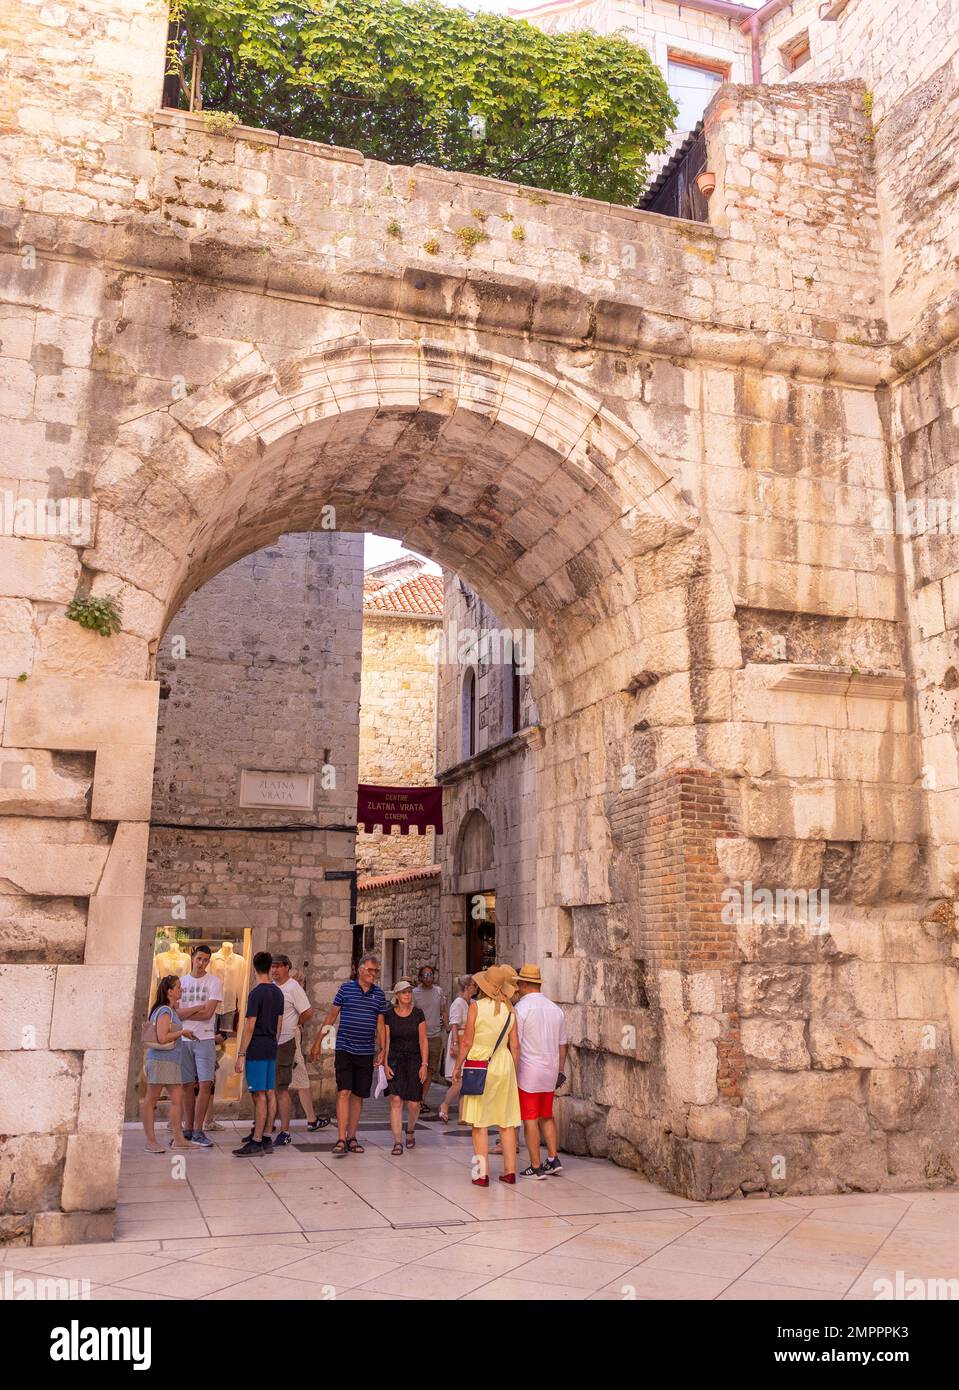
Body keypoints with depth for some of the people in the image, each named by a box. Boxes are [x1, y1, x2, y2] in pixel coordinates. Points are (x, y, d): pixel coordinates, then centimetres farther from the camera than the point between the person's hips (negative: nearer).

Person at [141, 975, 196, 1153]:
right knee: (151, 1100, 0)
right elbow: (162, 1037, -21)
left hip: (172, 1061, 10)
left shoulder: (171, 1011, 17)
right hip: (160, 1060, -10)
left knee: (177, 1098, 7)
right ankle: (151, 1141, 3)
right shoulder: (164, 1011, -13)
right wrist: (182, 1032, -11)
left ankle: (178, 1139, 11)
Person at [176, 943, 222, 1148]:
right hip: (183, 1039, 2)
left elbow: (208, 1013, -10)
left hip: (205, 1039, -2)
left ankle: (198, 1131, -2)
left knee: (205, 1084, -7)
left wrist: (185, 1013, -3)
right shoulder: (181, 981, 8)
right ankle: (188, 1128, 17)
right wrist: (197, 1008, -11)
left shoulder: (214, 982, 0)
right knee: (187, 1085, 7)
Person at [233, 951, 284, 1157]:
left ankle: (257, 1142, -6)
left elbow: (250, 1026, -15)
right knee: (270, 1093, 10)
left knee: (259, 1094, -8)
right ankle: (266, 1138, 15)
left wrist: (241, 1054, -11)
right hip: (271, 1048, 8)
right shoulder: (278, 992, 11)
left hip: (257, 1049, -8)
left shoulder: (256, 993, -13)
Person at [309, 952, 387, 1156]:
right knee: (343, 1092, -11)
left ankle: (351, 1138, 18)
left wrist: (382, 1050, 5)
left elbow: (380, 1025, 12)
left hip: (366, 1052, 3)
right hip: (344, 1049, -3)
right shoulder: (346, 988, -1)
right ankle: (340, 1139, -10)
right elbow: (331, 1016, 5)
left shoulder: (379, 994, 7)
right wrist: (318, 1042, 5)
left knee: (358, 1096, 8)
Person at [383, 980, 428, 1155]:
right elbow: (386, 1041, 3)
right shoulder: (389, 1015, 1)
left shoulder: (418, 1014, 2)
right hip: (395, 1061, 0)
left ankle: (410, 1131, 30)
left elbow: (423, 1041, 3)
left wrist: (424, 1065, -3)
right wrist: (385, 1064, -5)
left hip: (414, 1061, 1)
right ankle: (397, 1142, -5)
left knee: (413, 1103, 0)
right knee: (396, 1100, -12)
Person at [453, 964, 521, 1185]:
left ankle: (482, 1174, 4)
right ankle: (510, 1171, 16)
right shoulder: (509, 1010, 1)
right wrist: (515, 1071, 15)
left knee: (479, 1122, 4)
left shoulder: (476, 1006, -9)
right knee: (506, 1122, 11)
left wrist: (457, 1067, 4)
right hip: (504, 1066, 4)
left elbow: (467, 1042, -7)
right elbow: (515, 1046, 3)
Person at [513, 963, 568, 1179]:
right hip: (550, 1072, 6)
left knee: (530, 1120, 2)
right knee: (547, 1117, 19)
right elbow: (562, 1045, 12)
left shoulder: (521, 1008, -12)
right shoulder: (556, 1009, 6)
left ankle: (536, 1167, 6)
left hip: (528, 1072, -6)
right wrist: (560, 1070, 21)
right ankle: (553, 1160, 17)